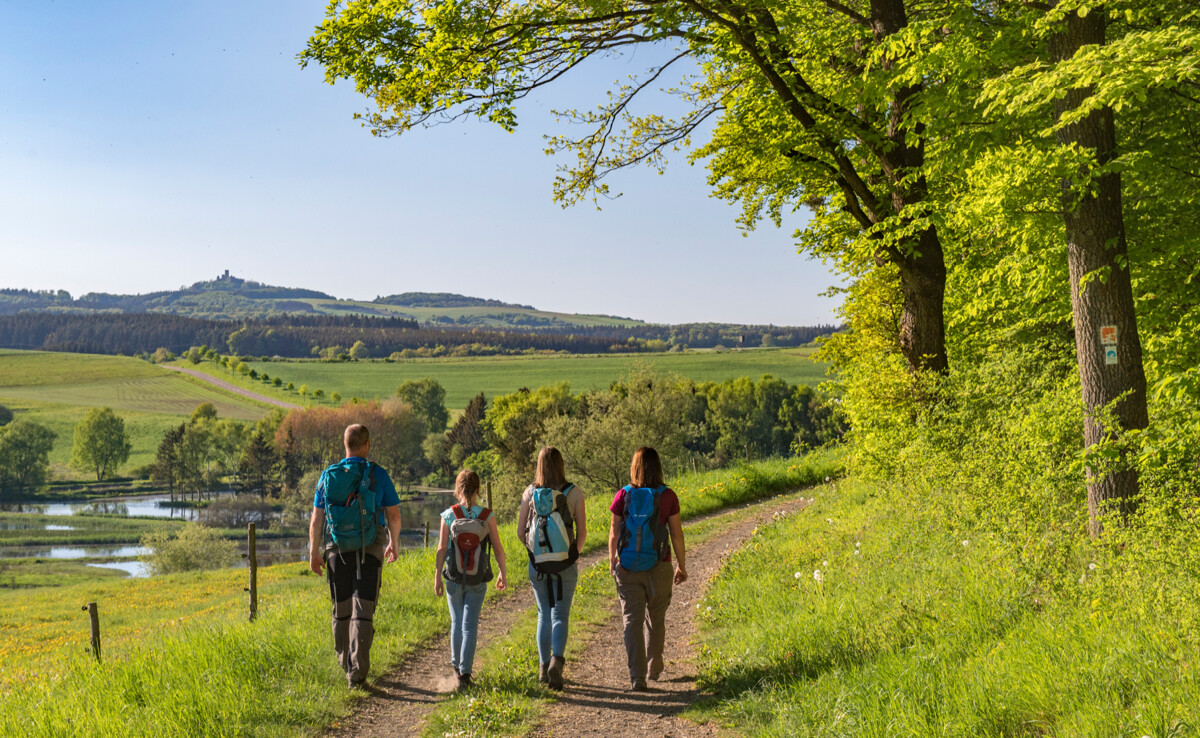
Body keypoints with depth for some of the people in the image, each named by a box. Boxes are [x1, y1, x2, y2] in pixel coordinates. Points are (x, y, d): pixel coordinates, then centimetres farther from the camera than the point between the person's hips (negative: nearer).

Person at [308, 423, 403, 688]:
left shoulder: (328, 476, 2)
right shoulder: (378, 475, -5)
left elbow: (316, 520, 3)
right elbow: (394, 516, 0)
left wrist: (314, 553, 12)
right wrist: (393, 543, 16)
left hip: (337, 550, 3)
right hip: (369, 549, -3)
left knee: (341, 610, 15)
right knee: (363, 610, -3)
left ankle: (347, 665, 28)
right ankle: (357, 671, -10)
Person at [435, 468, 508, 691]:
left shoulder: (448, 516, -10)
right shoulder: (487, 516, -10)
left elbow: (442, 549, -7)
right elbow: (498, 548, -5)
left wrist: (437, 577, 3)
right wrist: (503, 573, 9)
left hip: (454, 578, 1)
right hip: (478, 580, -1)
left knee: (457, 622, 18)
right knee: (470, 625, 5)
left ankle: (457, 666, 31)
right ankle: (465, 671, -3)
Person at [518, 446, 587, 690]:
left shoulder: (530, 493, -3)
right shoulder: (574, 493, -7)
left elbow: (520, 531, 0)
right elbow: (582, 531, -4)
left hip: (537, 563, 2)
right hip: (566, 564, -2)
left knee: (544, 615, 17)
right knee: (560, 615, 4)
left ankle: (544, 667, 20)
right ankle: (556, 660, -19)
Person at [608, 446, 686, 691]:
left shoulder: (623, 496, -5)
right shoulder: (667, 496, -7)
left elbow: (614, 533, 1)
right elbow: (676, 534, -3)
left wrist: (612, 561, 16)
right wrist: (682, 565, 7)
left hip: (628, 568, 0)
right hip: (658, 567, 1)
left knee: (632, 621, 2)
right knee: (656, 619, 19)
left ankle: (637, 676, -7)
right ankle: (654, 668, 34)